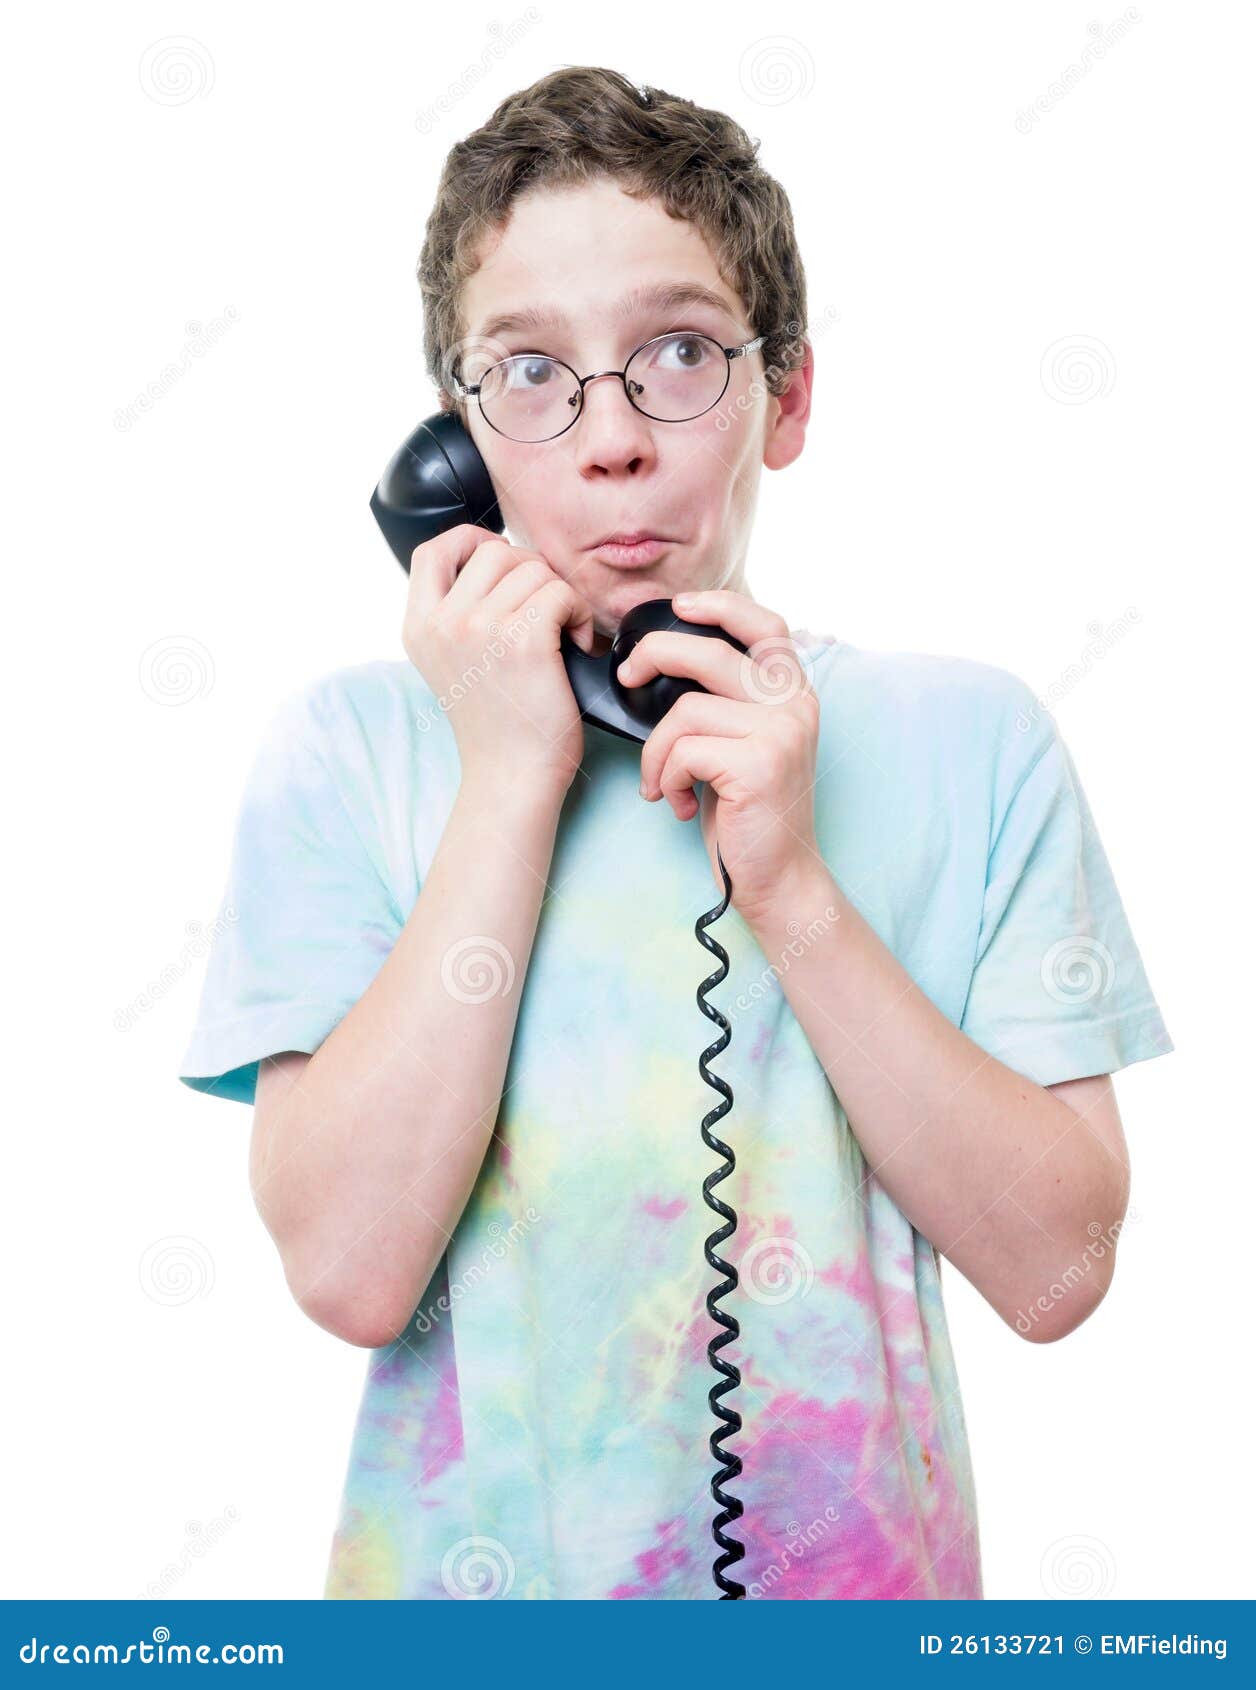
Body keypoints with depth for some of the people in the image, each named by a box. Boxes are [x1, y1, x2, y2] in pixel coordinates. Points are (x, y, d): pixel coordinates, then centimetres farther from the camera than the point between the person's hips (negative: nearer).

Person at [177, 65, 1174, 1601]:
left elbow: (1056, 1270, -11)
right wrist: (512, 781, -20)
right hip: (469, 1565, -1)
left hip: (864, 1570, 1)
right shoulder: (349, 744, -9)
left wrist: (794, 890, -21)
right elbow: (349, 1271, -18)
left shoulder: (964, 739, -6)